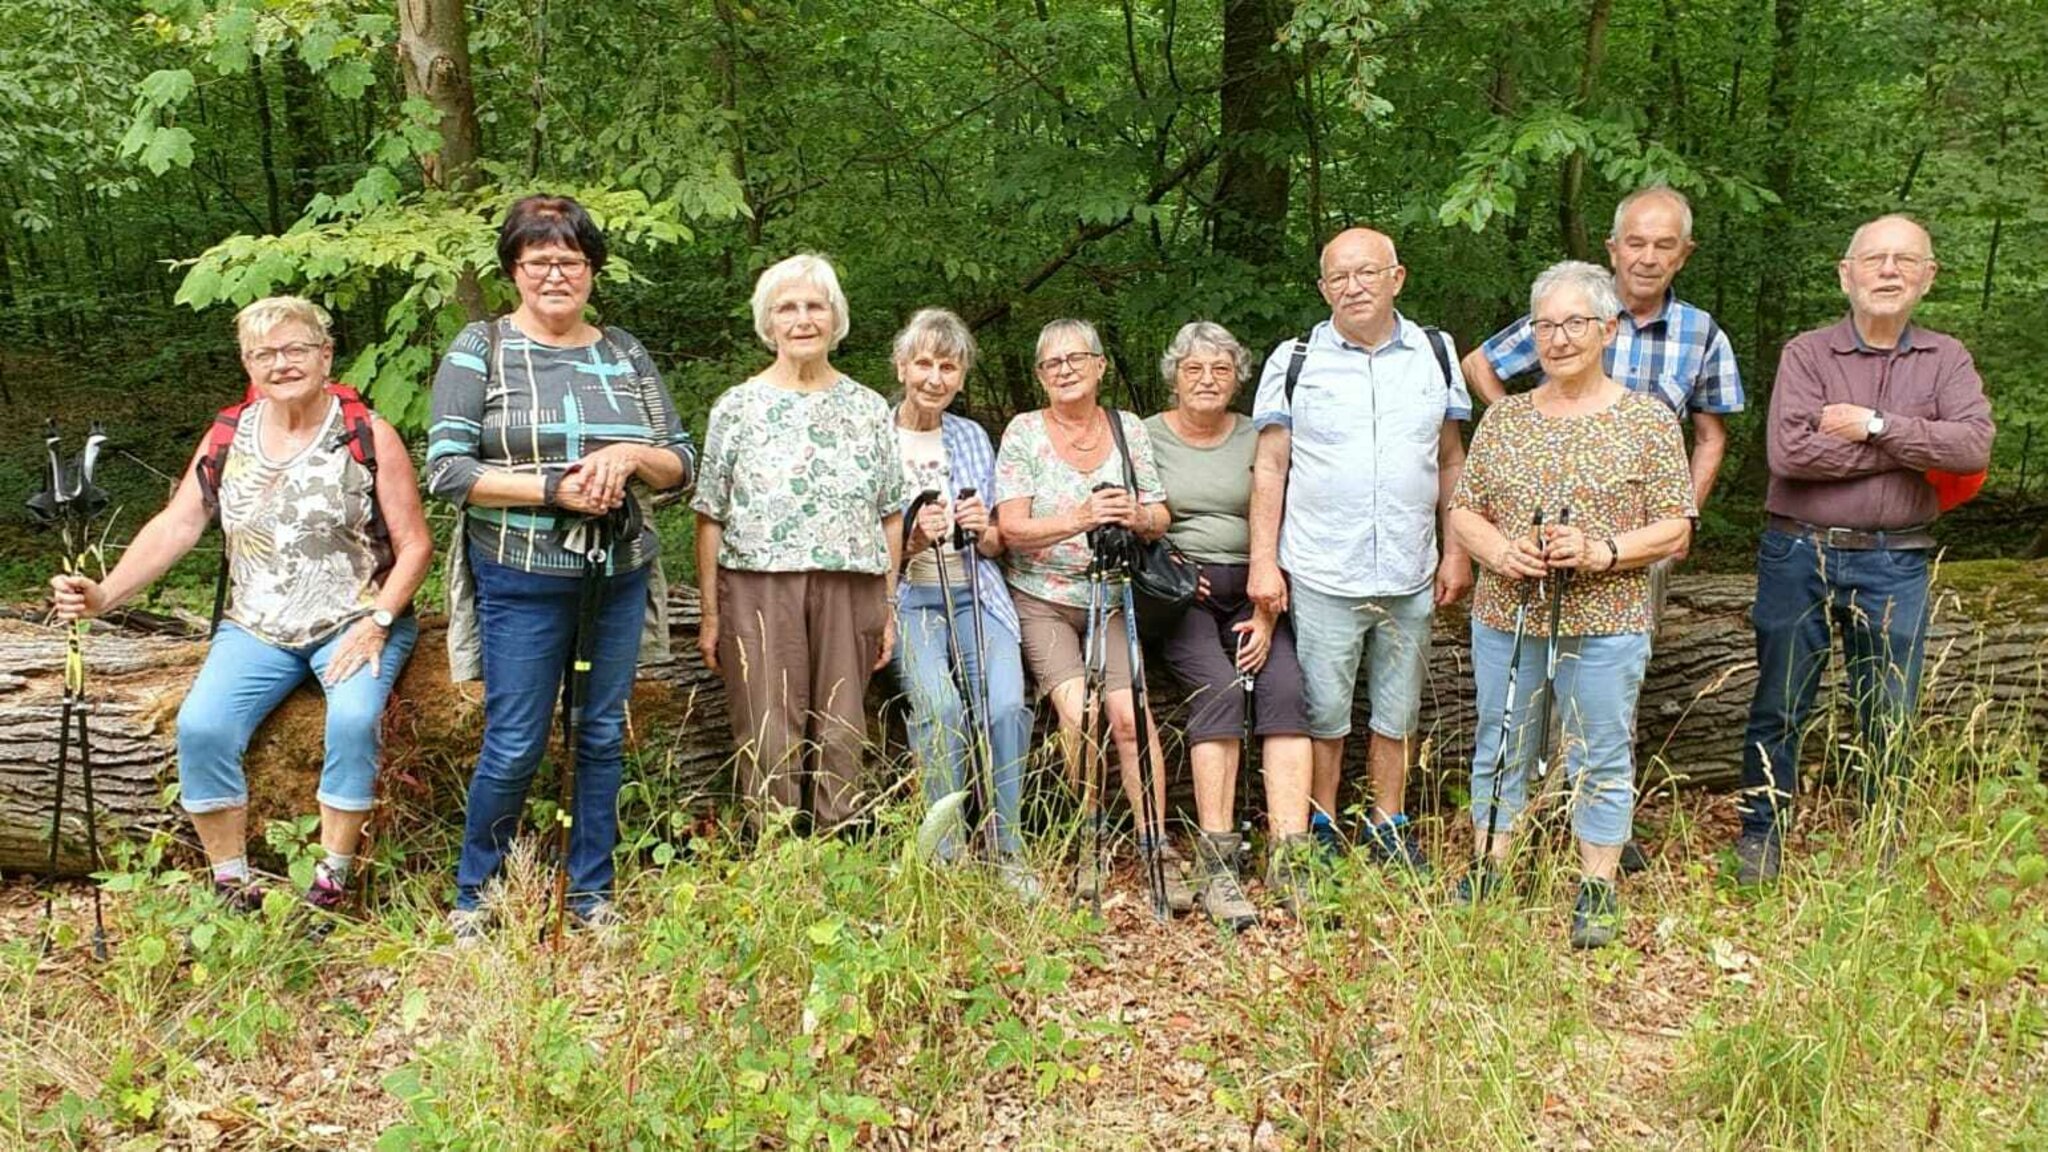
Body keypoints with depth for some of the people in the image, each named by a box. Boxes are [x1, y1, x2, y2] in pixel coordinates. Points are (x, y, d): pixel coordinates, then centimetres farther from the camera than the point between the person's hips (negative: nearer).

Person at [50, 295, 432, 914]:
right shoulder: (229, 438, 7)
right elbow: (175, 526, 1)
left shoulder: (368, 435, -5)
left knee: (354, 718, -31)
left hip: (354, 622, -3)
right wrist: (105, 594, -13)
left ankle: (332, 881, -17)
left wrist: (377, 621, -16)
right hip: (256, 628, 4)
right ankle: (232, 887, -6)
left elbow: (415, 544, -5)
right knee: (200, 726, -21)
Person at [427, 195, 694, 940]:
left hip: (620, 577, 4)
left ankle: (592, 894, 24)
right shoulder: (479, 350, 0)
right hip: (522, 581, -4)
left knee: (603, 736, 10)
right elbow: (446, 469, -9)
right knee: (515, 747, 0)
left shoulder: (625, 354, 10)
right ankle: (474, 898, 20)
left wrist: (629, 457, -12)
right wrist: (553, 489, -17)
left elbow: (681, 466, 9)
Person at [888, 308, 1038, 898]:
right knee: (939, 702, -28)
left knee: (1006, 702, -22)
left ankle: (1007, 847, -8)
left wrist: (983, 529, -7)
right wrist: (912, 539, -17)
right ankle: (944, 851, -13)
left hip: (975, 593, 3)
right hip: (907, 597, -2)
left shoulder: (973, 437, 15)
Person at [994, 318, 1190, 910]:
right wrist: (1077, 520, -26)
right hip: (1042, 600, -2)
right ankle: (1090, 847, -3)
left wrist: (1137, 516, -17)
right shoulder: (1024, 432, -1)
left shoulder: (1129, 429, 8)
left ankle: (1157, 850, -7)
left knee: (1130, 715, -16)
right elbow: (1012, 529, -9)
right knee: (1076, 712, -20)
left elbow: (1161, 519, 7)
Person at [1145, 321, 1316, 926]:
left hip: (1250, 591, 2)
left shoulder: (1257, 439, 12)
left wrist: (1267, 614, -7)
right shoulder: (1146, 437, 8)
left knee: (1284, 688, -25)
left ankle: (1289, 859, -27)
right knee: (1220, 688, -29)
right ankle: (1216, 864, -28)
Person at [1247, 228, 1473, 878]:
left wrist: (1457, 552, 7)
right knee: (1322, 710, 4)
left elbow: (1451, 463, 12)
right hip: (1321, 577, -2)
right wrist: (1263, 562, -6)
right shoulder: (1294, 361, 1)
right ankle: (1319, 828, 21)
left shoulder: (1435, 355, 8)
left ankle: (1388, 826, 27)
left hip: (1411, 577, 3)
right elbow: (1269, 469, 0)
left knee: (1397, 709, 12)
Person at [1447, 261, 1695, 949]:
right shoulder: (1504, 417, 8)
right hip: (1505, 616, 3)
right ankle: (1485, 872, 26)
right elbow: (1464, 510, 9)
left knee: (1600, 758, 5)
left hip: (1605, 625, -3)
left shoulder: (1648, 422, -1)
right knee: (1500, 748, 12)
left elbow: (1674, 530, -2)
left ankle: (1598, 892, 18)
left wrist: (1601, 552, -19)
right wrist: (1498, 551, -12)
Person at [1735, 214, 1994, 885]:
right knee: (1779, 706, 7)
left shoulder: (1947, 360, 6)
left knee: (1891, 716, 9)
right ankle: (1761, 835, 22)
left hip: (1893, 563, 2)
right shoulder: (1807, 353, -2)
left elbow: (1974, 447, -12)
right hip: (1799, 554, -1)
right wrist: (1912, 448, -12)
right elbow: (1789, 451, -18)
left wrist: (1875, 426, -17)